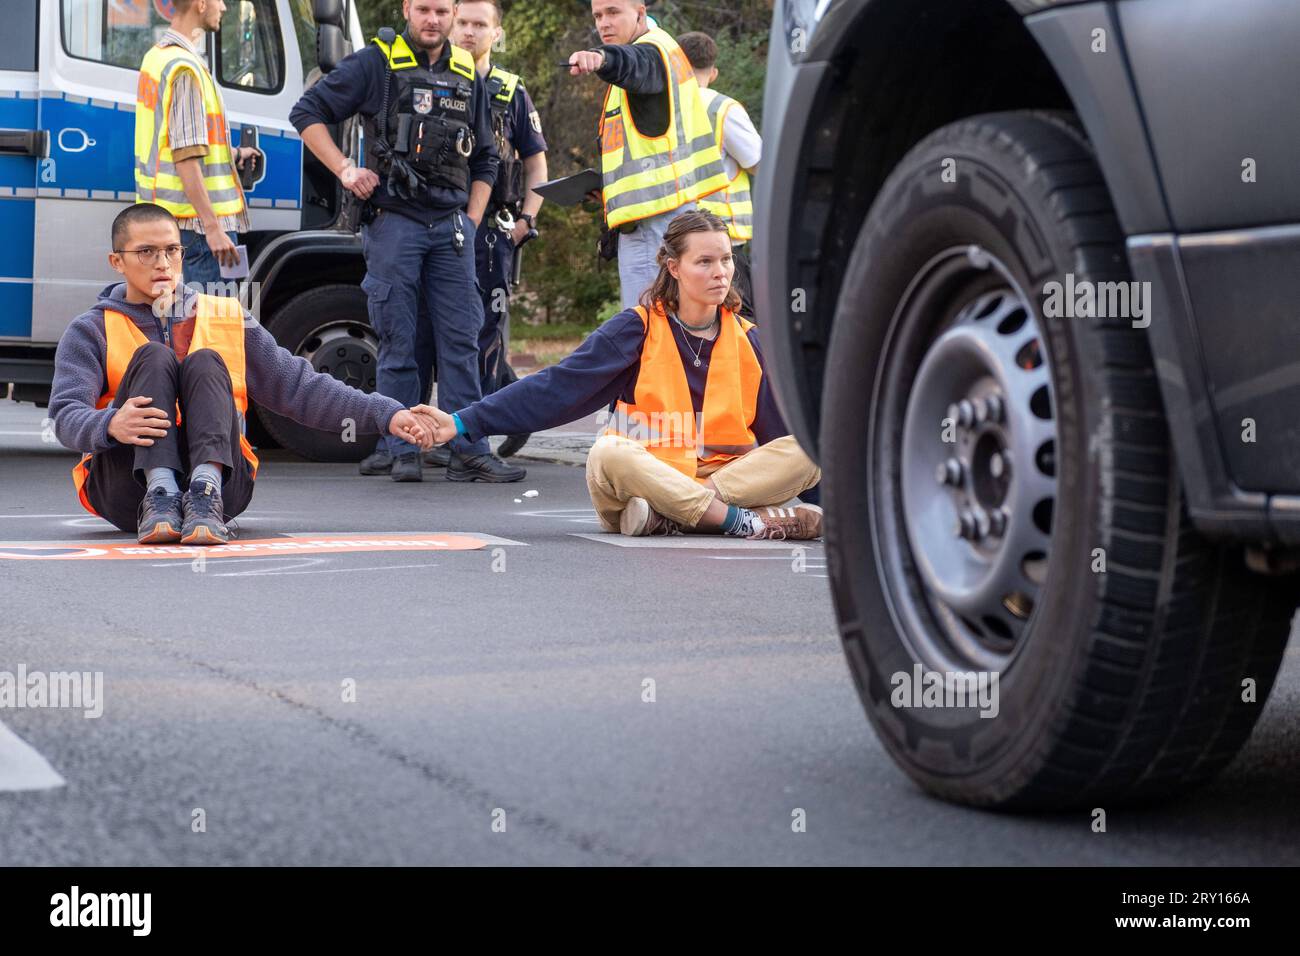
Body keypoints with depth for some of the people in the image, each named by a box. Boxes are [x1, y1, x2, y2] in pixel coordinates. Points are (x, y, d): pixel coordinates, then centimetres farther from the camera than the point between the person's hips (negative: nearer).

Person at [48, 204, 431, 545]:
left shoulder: (225, 318, 17)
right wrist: (109, 426, -34)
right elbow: (67, 414, -8)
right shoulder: (91, 332, 8)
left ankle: (205, 493, -41)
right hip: (126, 487, -2)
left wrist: (385, 414, -1)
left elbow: (299, 386, 12)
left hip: (223, 485, 2)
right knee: (153, 357, -18)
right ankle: (160, 495, -38)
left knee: (205, 363, -19)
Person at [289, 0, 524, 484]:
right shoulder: (376, 63, 1)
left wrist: (472, 220, 12)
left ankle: (469, 452, 2)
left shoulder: (468, 77, 15)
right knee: (398, 340, -1)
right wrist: (344, 169, -8)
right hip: (393, 221, -4)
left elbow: (485, 159, 23)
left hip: (451, 225, 4)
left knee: (461, 338, 1)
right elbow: (308, 112, 1)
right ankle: (400, 451, 5)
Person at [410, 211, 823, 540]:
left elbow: (781, 428, 11)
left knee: (805, 451, -23)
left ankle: (667, 518, -31)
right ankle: (744, 521, -35)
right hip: (645, 479, -3)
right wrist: (462, 422, -16)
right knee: (608, 454, -37)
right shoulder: (637, 328, -2)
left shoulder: (745, 339, 8)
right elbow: (557, 386, -7)